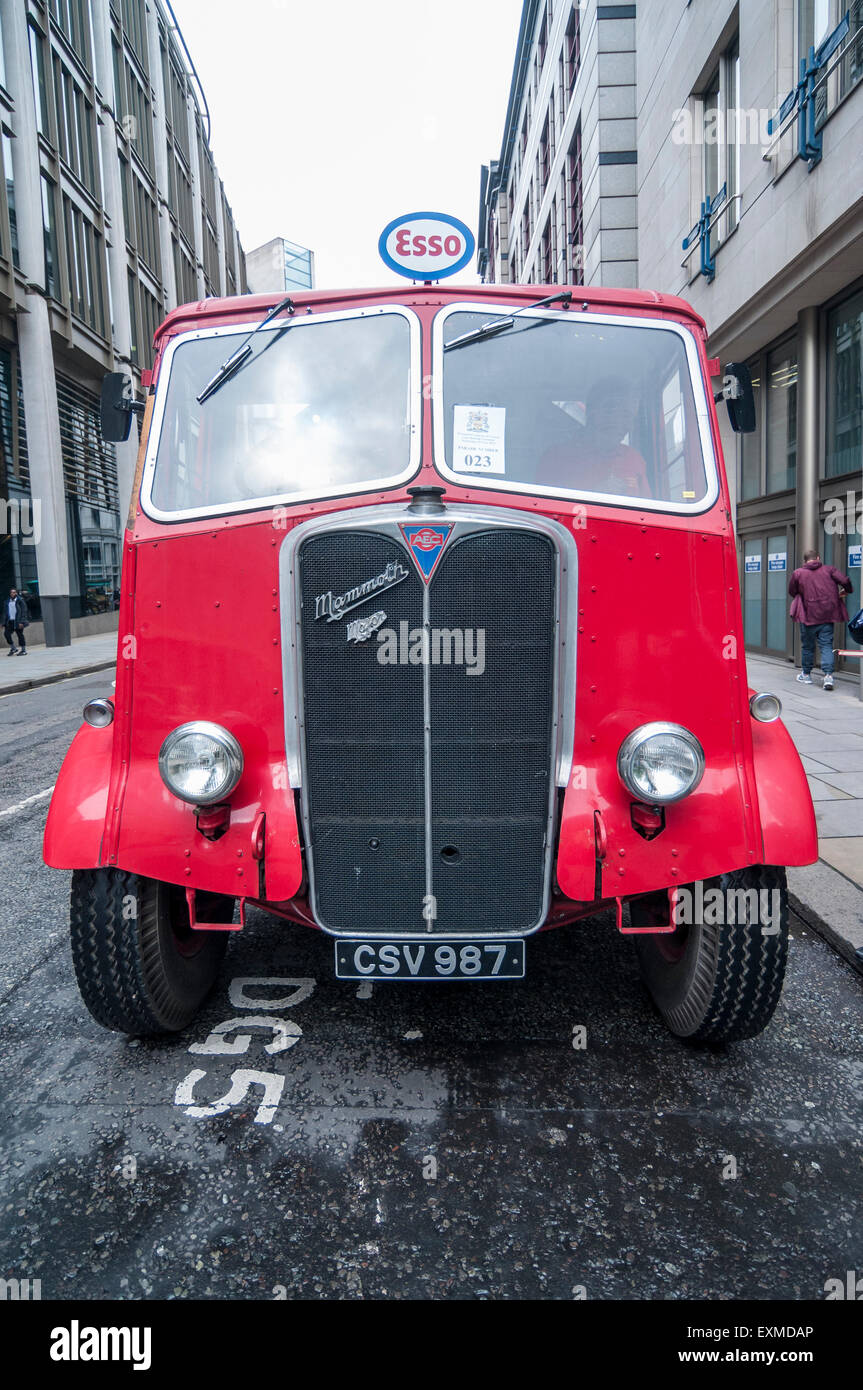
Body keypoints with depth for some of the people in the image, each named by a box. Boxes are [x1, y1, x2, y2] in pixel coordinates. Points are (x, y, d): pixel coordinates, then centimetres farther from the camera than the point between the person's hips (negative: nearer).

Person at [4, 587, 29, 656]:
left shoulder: (20, 600, -2)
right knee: (7, 633, -5)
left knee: (20, 635, -2)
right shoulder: (8, 601, 15)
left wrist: (21, 622, -15)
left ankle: (23, 650, 6)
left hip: (18, 621, -5)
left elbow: (24, 611, -7)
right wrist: (5, 623, 11)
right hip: (10, 621, 5)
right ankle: (13, 648, 8)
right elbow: (6, 612, 18)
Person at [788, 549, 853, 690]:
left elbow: (792, 592, 10)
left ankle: (806, 674, 25)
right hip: (827, 615, 1)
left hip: (808, 615, -1)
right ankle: (828, 675, -13)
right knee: (826, 645, 2)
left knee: (808, 646, 13)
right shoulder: (829, 570, 2)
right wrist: (847, 591, 13)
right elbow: (845, 580, -8)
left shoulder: (798, 573, 1)